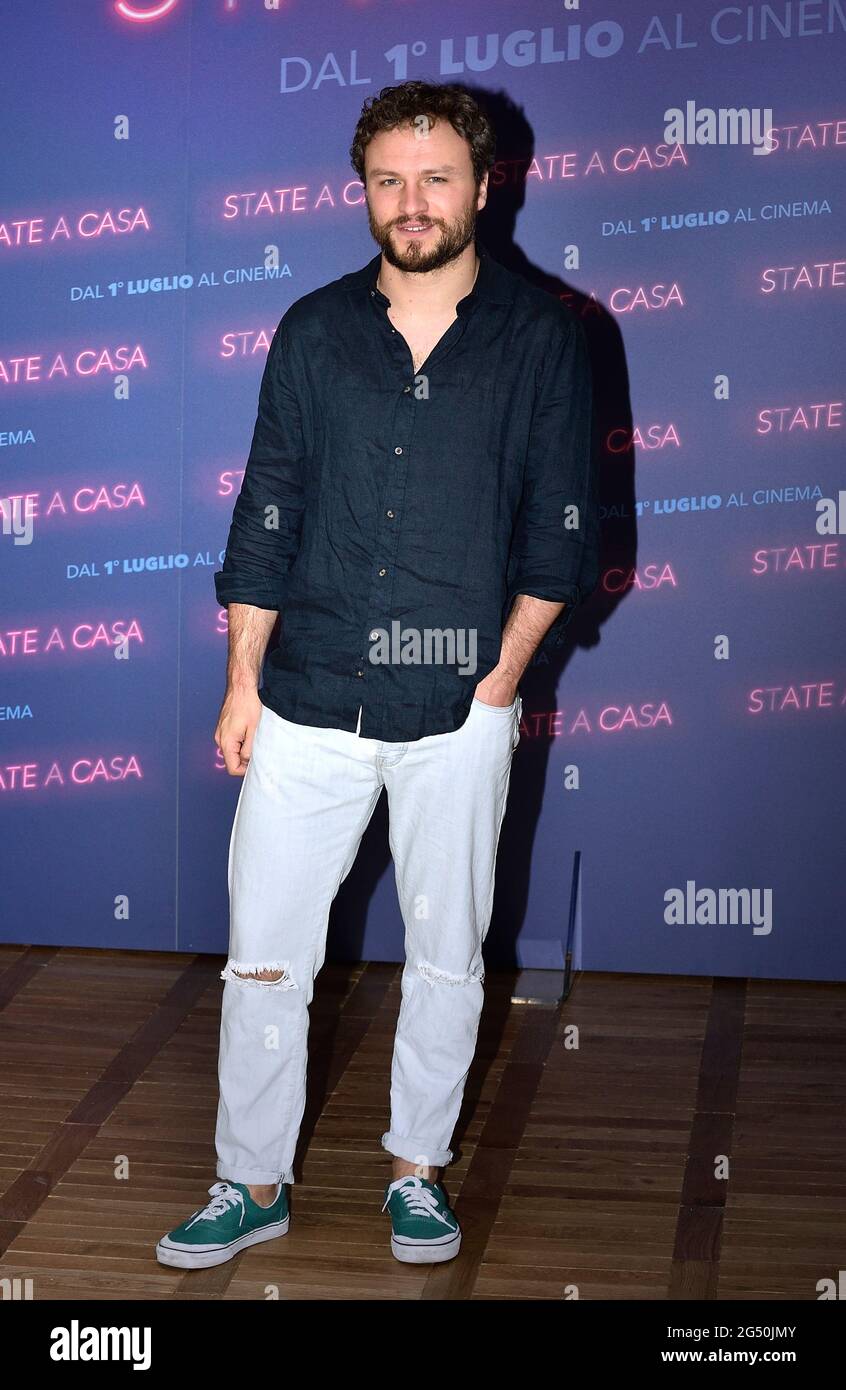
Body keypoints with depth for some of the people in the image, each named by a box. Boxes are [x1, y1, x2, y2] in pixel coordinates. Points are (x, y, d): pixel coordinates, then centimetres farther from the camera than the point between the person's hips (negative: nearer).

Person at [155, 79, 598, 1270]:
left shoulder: (539, 336, 0)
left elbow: (561, 524, 2)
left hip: (460, 715, -1)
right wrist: (242, 682, 3)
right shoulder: (315, 332, 4)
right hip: (310, 703, 1)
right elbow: (268, 512, 6)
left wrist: (500, 678, -4)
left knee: (447, 957, 11)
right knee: (263, 958, 4)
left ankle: (418, 1171, 29)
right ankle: (254, 1186, 19)